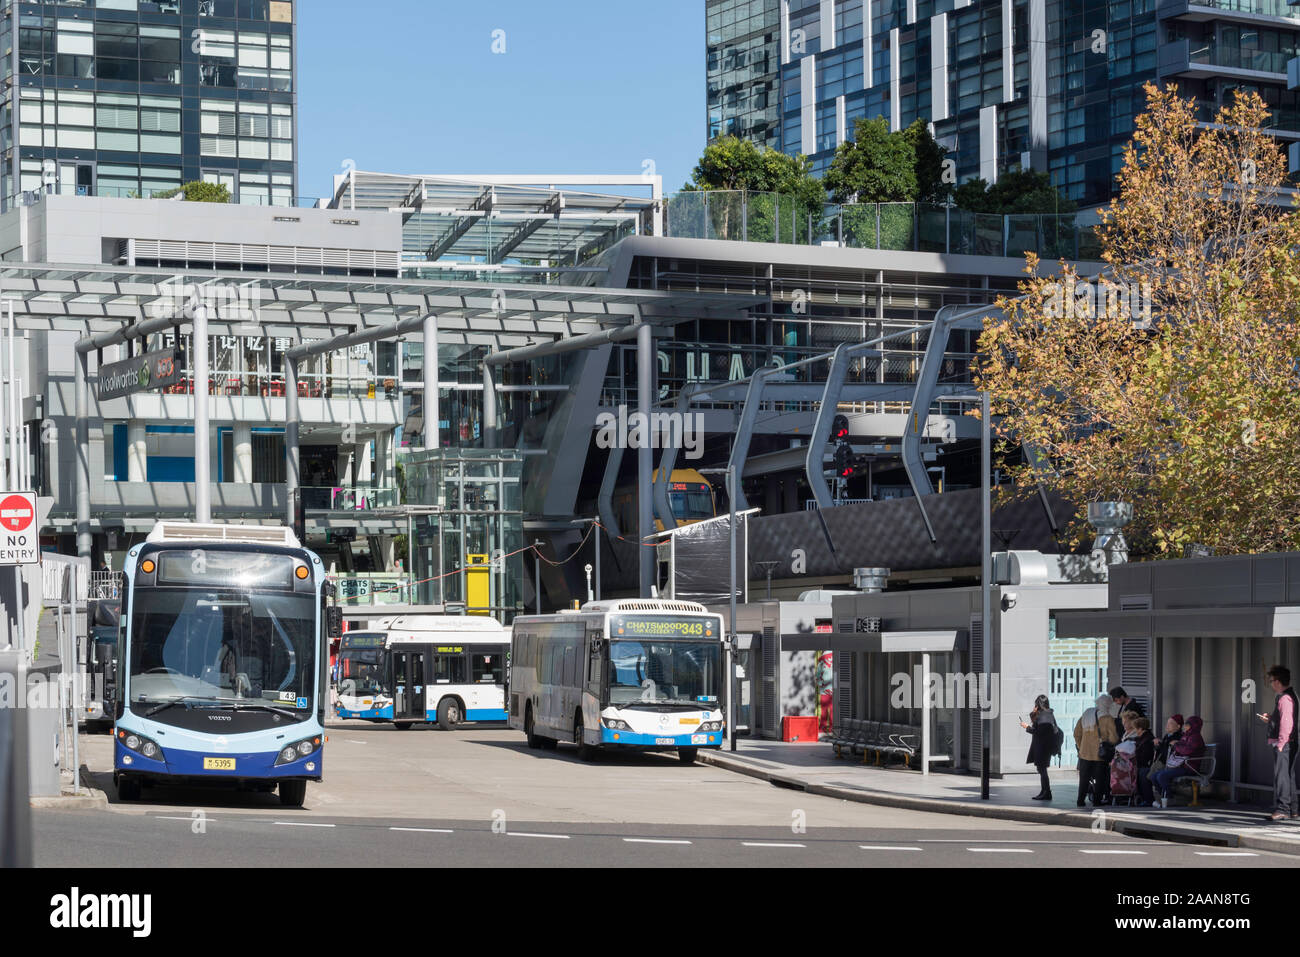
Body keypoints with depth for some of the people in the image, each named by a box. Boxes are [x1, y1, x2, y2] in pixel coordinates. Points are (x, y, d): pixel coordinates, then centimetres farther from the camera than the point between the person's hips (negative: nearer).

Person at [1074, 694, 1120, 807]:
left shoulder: (1086, 715, 7)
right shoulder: (1108, 718, -10)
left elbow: (1077, 733, 11)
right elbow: (1114, 738, -14)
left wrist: (1080, 747, 19)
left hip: (1084, 753, 5)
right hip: (1100, 755, -5)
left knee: (1084, 778, 12)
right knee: (1099, 779, 6)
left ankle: (1080, 801, 11)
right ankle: (1097, 801, 5)